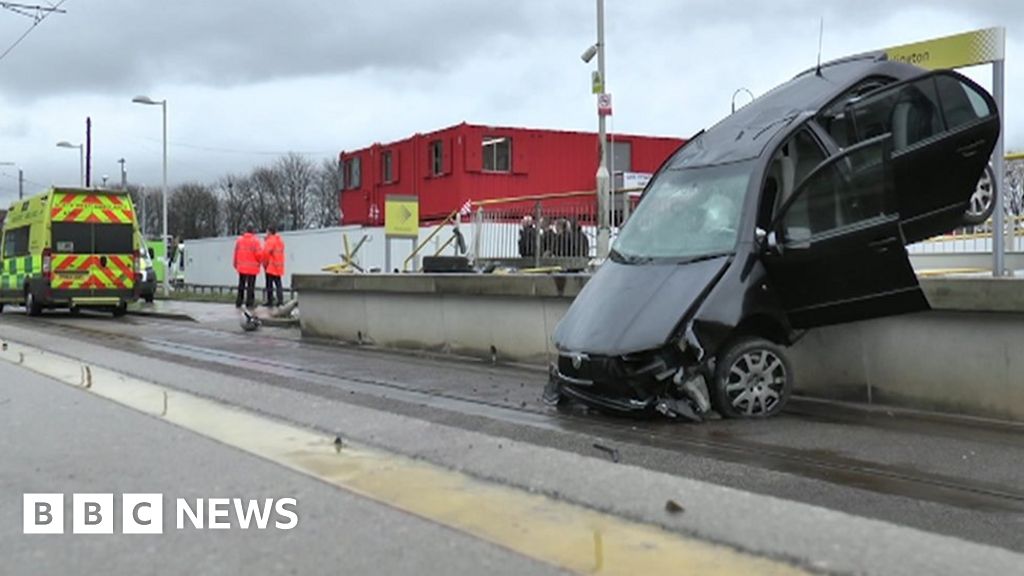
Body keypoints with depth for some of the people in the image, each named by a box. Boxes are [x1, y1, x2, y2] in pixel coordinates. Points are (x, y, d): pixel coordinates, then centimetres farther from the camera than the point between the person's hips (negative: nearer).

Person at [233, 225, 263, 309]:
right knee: (250, 286, 0)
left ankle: (238, 303, 16)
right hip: (252, 268, -4)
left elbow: (236, 253, 7)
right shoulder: (255, 240, -10)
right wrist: (260, 261, 7)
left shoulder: (239, 240, 4)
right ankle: (249, 304, -2)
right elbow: (259, 254, -13)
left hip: (241, 267, 4)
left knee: (241, 285, 14)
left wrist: (236, 264, 16)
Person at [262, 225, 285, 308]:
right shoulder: (280, 241, 14)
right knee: (278, 284, 10)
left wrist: (265, 263, -5)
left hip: (270, 267, -8)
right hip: (279, 266, 8)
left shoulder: (270, 241, -12)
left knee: (270, 285, -3)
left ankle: (270, 301, -2)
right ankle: (280, 300, 5)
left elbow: (266, 253, -17)